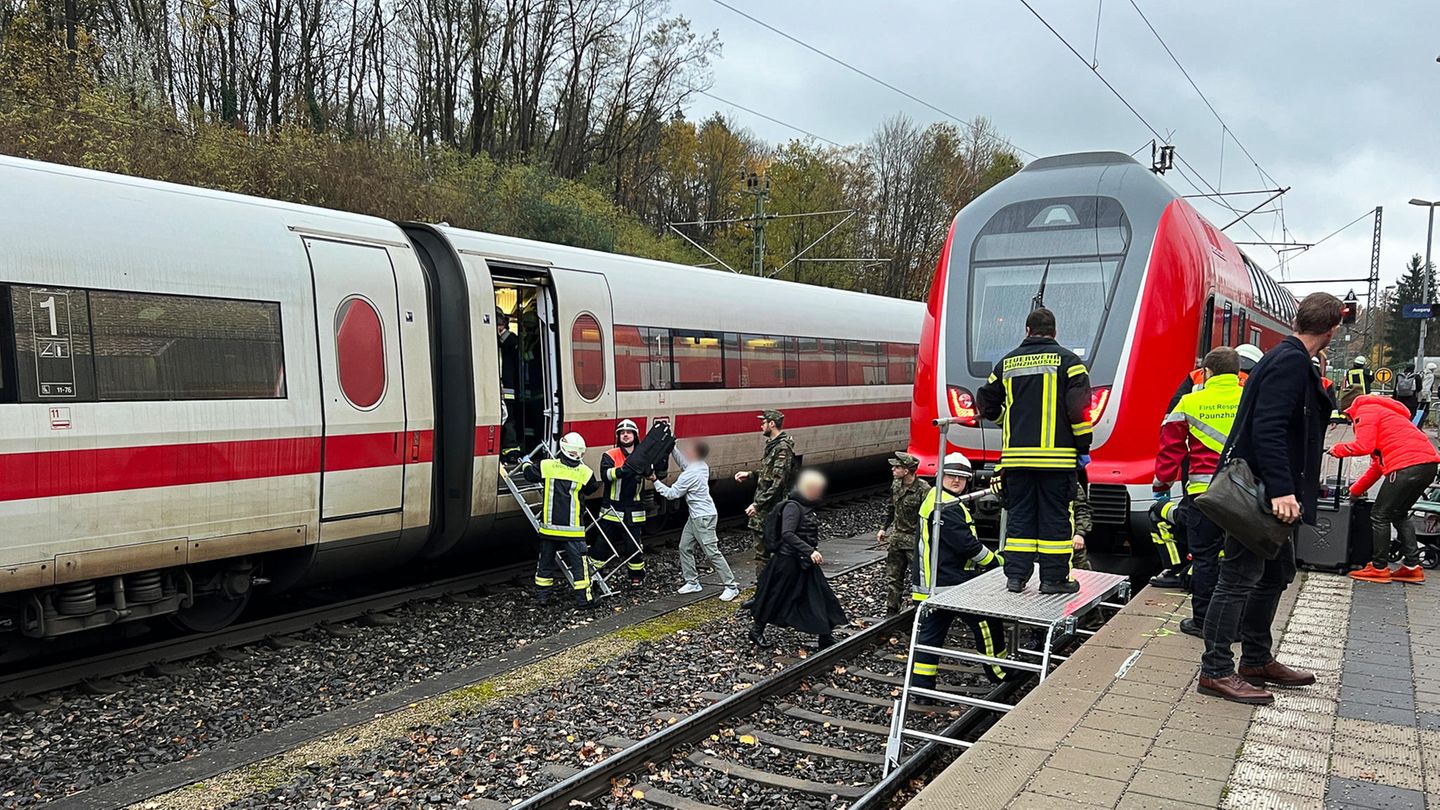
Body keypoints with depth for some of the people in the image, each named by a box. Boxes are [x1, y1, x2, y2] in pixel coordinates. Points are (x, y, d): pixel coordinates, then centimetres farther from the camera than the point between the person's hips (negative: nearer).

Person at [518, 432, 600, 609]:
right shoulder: (584, 472, -10)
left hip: (549, 526, 3)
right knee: (579, 563, 4)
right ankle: (584, 598, 5)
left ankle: (542, 594, 24)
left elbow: (530, 474, 10)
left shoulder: (547, 466, -7)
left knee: (546, 561, 17)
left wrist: (526, 463, 33)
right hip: (572, 528, -3)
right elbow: (593, 487, 11)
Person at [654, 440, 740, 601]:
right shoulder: (701, 466, 3)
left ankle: (732, 586, -1)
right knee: (685, 548, 13)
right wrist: (672, 448, 16)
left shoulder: (690, 474, -23)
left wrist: (656, 481, -6)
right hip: (695, 516, 10)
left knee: (712, 553, -7)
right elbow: (684, 463, 24)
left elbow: (671, 494, -15)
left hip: (703, 518, -10)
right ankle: (692, 582, 19)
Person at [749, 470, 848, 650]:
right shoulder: (793, 506, -18)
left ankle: (826, 637, 11)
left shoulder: (807, 507, 10)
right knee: (776, 599, 5)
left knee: (821, 597, 5)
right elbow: (787, 534, -28)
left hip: (806, 563, 9)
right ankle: (757, 631, 23)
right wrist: (810, 551, -32)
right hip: (788, 561, -9)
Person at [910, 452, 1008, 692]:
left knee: (929, 633, 9)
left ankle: (920, 687, 11)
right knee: (988, 624, 4)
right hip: (951, 583, -11)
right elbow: (967, 544, -20)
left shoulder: (934, 499, 17)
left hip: (930, 585, 11)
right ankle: (999, 674, 18)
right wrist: (997, 561, -6)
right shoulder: (947, 507, -18)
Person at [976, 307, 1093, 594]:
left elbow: (987, 403, 16)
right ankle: (1053, 578, 6)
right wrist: (1083, 447, -1)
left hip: (1016, 456, 3)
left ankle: (1016, 575, 11)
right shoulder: (1067, 360, -1)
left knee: (1019, 514, 10)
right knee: (1055, 516, 3)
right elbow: (1079, 407, -9)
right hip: (1056, 456, -3)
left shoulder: (1008, 362, 10)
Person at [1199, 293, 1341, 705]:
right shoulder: (1290, 362, -16)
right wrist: (1281, 490, -30)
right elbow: (1268, 428, -25)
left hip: (1269, 490, 11)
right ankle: (1216, 672, 2)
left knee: (1276, 572, 19)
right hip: (1259, 490, -11)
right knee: (1240, 578, -5)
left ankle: (1256, 660, 30)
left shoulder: (1290, 360, 15)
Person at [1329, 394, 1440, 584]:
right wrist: (1357, 489, 35)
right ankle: (1413, 567, 19)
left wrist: (1338, 449, 5)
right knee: (1399, 514, 21)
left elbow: (1364, 446, -13)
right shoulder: (1381, 411, 31)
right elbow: (1378, 463, 32)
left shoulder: (1365, 411, 3)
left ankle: (1379, 568, 7)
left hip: (1408, 466, -10)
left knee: (1380, 515, 2)